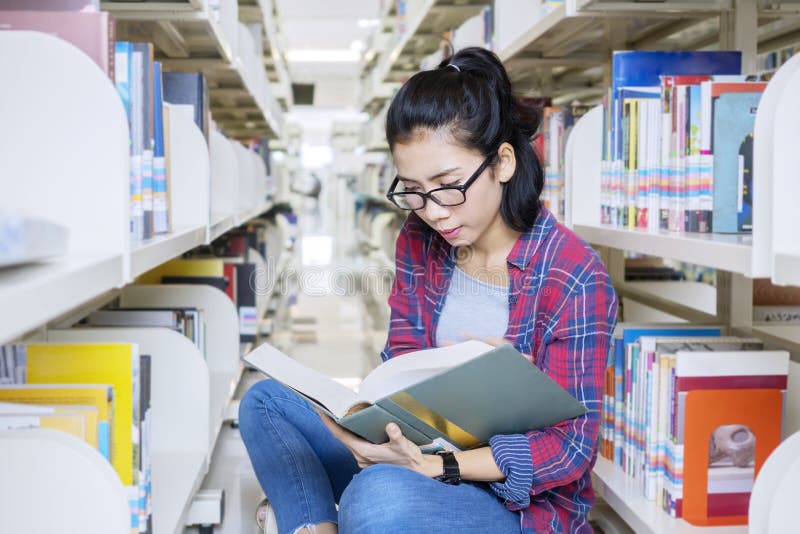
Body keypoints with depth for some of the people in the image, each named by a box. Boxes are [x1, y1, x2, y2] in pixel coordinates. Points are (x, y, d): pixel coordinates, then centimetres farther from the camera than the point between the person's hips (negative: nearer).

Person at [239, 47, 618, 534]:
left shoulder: (575, 277, -18)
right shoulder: (418, 241, 2)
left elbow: (571, 446, -17)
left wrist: (435, 467, -29)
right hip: (425, 450, 7)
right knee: (266, 401, 2)